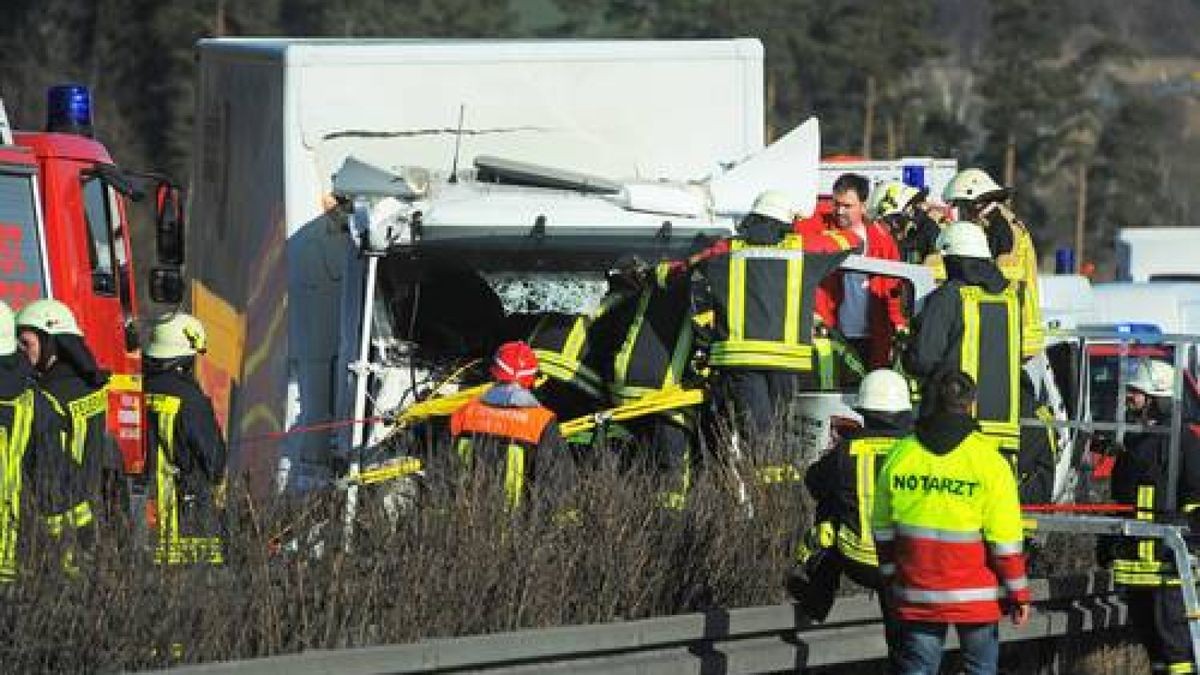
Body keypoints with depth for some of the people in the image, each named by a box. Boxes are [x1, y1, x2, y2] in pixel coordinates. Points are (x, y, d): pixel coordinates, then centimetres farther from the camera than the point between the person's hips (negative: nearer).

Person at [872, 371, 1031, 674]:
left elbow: (883, 531, 8)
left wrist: (890, 580, 20)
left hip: (917, 594, 2)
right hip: (976, 596, -2)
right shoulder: (988, 462, -10)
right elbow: (1004, 539, -10)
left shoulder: (898, 457, 0)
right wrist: (1018, 594, -1)